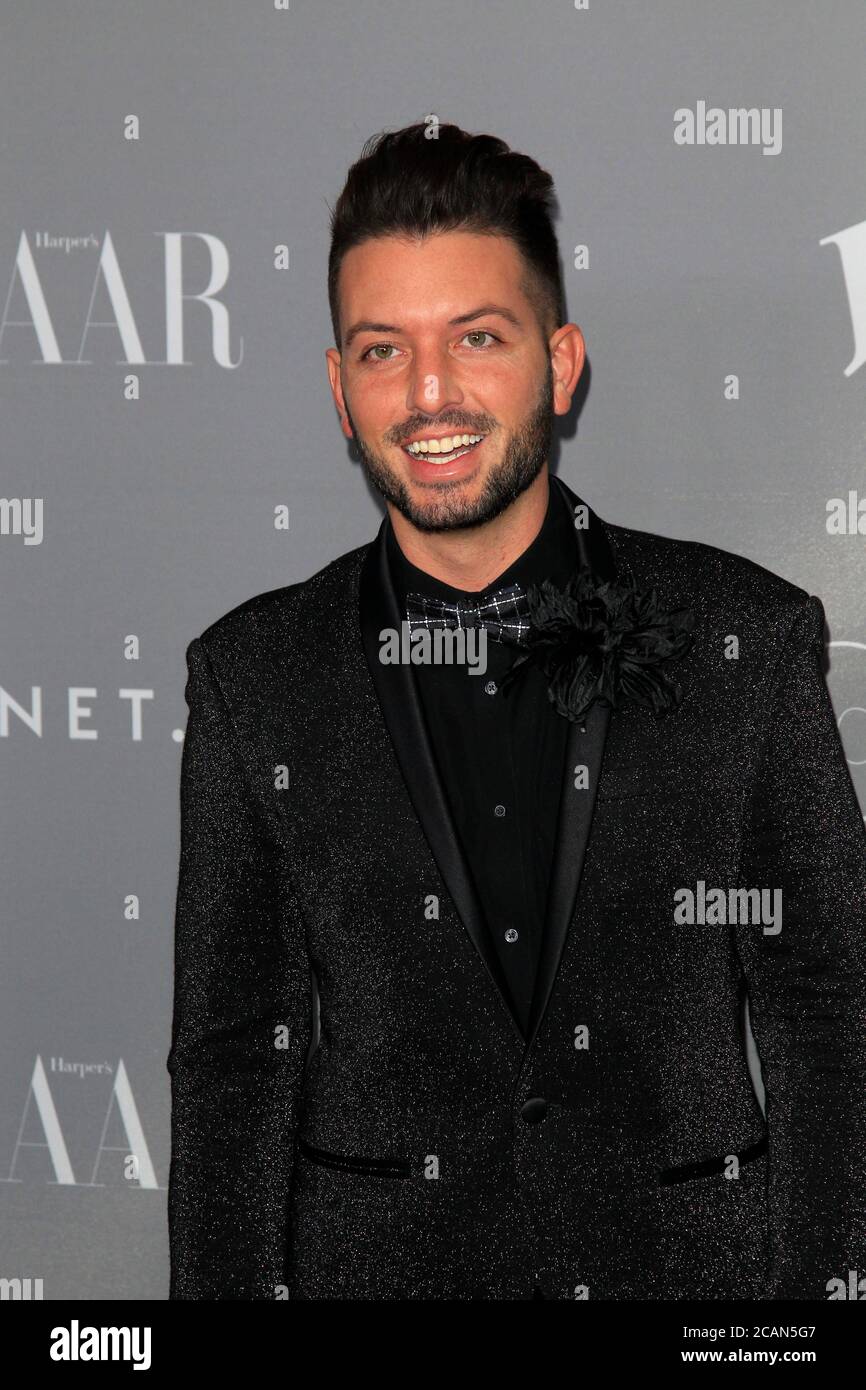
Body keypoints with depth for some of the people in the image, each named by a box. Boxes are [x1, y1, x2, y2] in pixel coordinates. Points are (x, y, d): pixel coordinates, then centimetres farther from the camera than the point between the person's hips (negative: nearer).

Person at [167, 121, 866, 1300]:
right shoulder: (255, 678, -2)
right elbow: (233, 1054, 1)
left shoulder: (750, 638, -5)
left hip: (691, 1249, 0)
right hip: (373, 1259, 1)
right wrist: (233, 1285, -5)